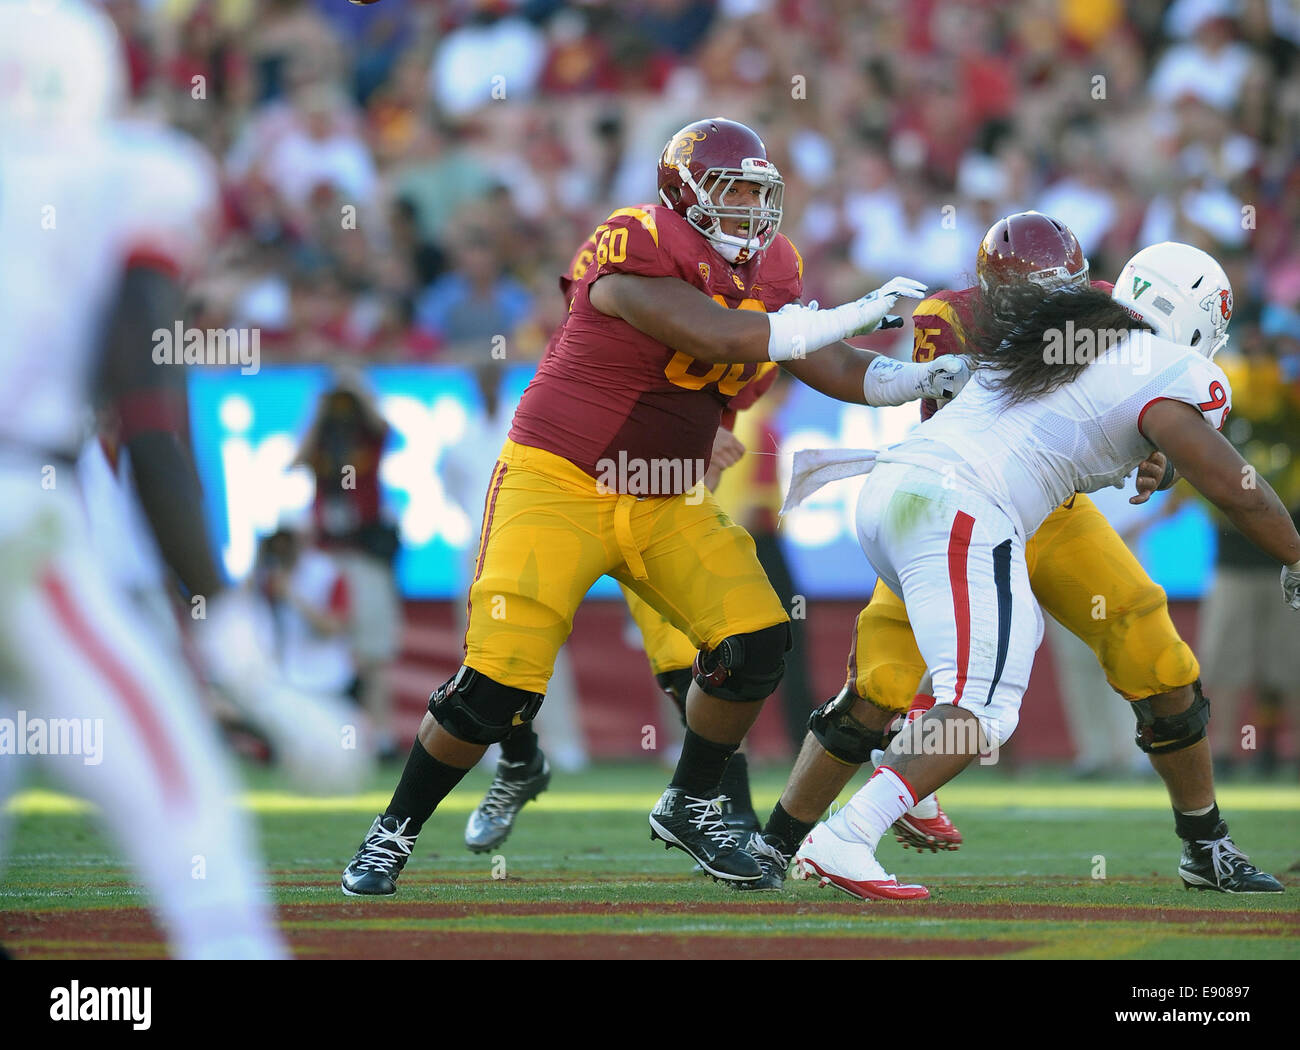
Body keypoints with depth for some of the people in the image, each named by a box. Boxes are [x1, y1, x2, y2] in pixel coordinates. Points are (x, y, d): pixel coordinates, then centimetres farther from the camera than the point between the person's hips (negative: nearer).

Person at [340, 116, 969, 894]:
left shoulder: (767, 272, 5)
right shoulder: (637, 254, -20)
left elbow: (839, 371, 8)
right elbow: (724, 340, -29)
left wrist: (933, 377, -7)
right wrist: (856, 313, -25)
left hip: (667, 502, 7)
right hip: (560, 482, -7)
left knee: (754, 642, -7)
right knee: (500, 679, -14)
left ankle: (690, 807, 16)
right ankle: (395, 831, 6)